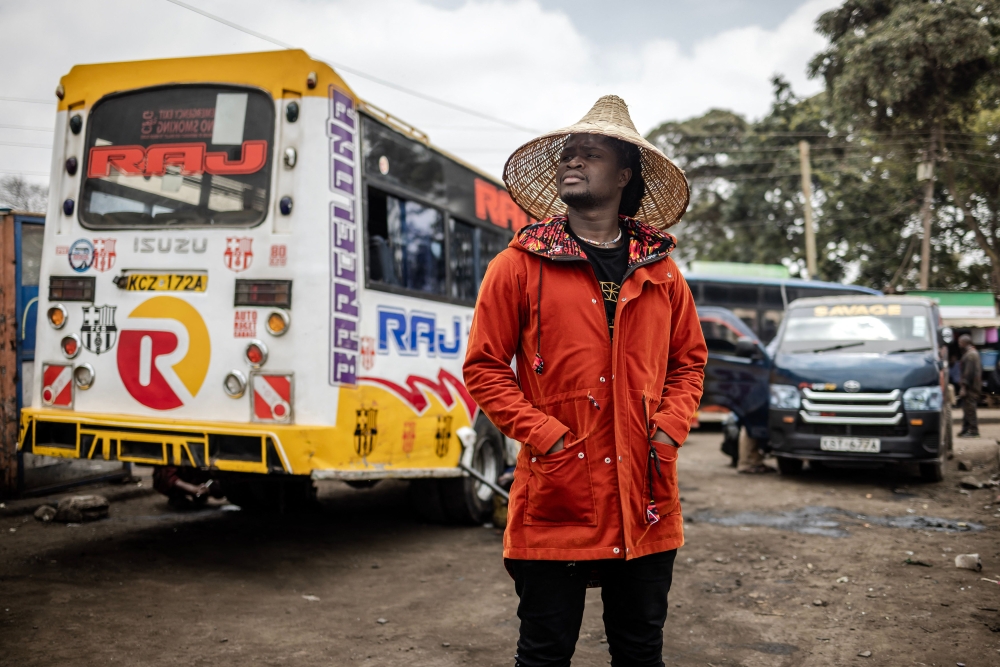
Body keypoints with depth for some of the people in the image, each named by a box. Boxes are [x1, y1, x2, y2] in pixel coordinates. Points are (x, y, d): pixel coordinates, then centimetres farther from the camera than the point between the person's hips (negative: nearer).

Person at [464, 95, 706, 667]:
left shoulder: (659, 270, 10)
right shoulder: (521, 265, 0)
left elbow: (689, 361, 16)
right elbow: (485, 366, -2)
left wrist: (669, 430, 0)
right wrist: (544, 437, -11)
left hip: (646, 502, 3)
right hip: (556, 503, -3)